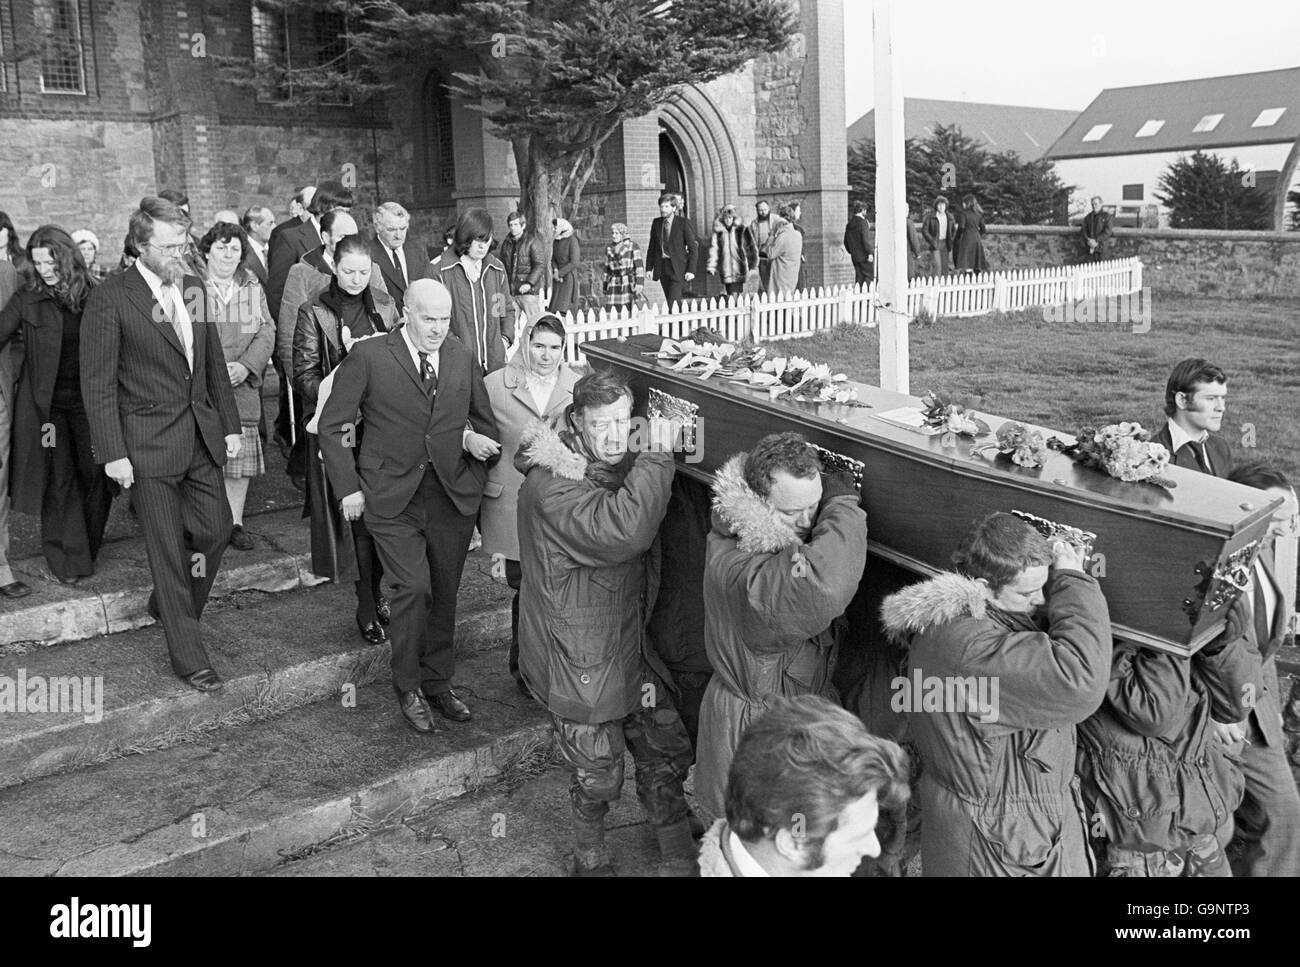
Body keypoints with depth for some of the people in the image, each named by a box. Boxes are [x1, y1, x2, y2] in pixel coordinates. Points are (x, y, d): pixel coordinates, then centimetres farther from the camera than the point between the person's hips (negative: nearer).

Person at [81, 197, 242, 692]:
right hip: (148, 443, -6)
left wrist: (230, 425, 12)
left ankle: (169, 604, 36)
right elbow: (98, 382, -11)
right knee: (168, 550, 2)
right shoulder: (109, 297, -11)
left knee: (215, 530, 9)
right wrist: (112, 453, -14)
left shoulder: (194, 288, 7)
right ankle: (187, 655, 13)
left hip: (201, 437, 6)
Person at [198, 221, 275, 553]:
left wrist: (245, 366, -10)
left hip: (241, 387, 3)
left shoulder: (253, 288, 11)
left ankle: (235, 522, 15)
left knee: (241, 454, 4)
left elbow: (266, 332, 6)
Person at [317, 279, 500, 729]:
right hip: (391, 499, -4)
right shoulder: (368, 356, -5)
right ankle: (407, 688, 9)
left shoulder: (463, 357, 9)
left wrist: (475, 439, 2)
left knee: (444, 595, 11)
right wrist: (348, 489, -7)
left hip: (453, 494, 4)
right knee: (414, 587, -12)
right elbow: (332, 426, -3)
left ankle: (437, 683, 29)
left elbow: (484, 419, 20)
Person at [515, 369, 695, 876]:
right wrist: (657, 458, -32)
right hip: (581, 664, -7)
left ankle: (679, 857, 36)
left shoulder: (622, 466, 4)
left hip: (632, 647, 8)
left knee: (667, 752, 14)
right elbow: (621, 531, -40)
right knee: (599, 773, 7)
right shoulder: (550, 483, -24)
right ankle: (590, 858, 36)